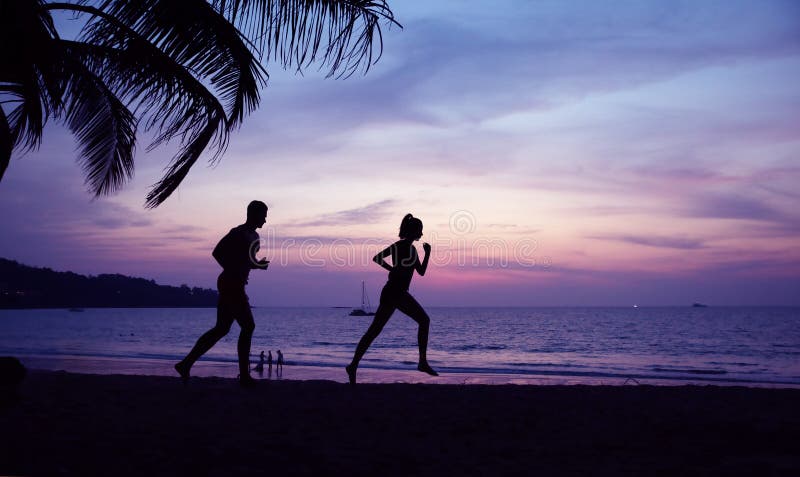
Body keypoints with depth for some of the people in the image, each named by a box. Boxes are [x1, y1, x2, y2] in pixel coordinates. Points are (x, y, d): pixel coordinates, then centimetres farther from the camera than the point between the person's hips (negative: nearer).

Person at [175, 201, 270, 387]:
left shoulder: (254, 237, 17)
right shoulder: (238, 233, -12)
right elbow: (217, 252, -19)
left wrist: (257, 265, 13)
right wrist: (235, 272, -20)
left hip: (236, 286, 10)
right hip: (231, 285, -10)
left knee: (221, 329, 10)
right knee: (248, 326, -6)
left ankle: (186, 364, 14)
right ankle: (244, 375, 0)